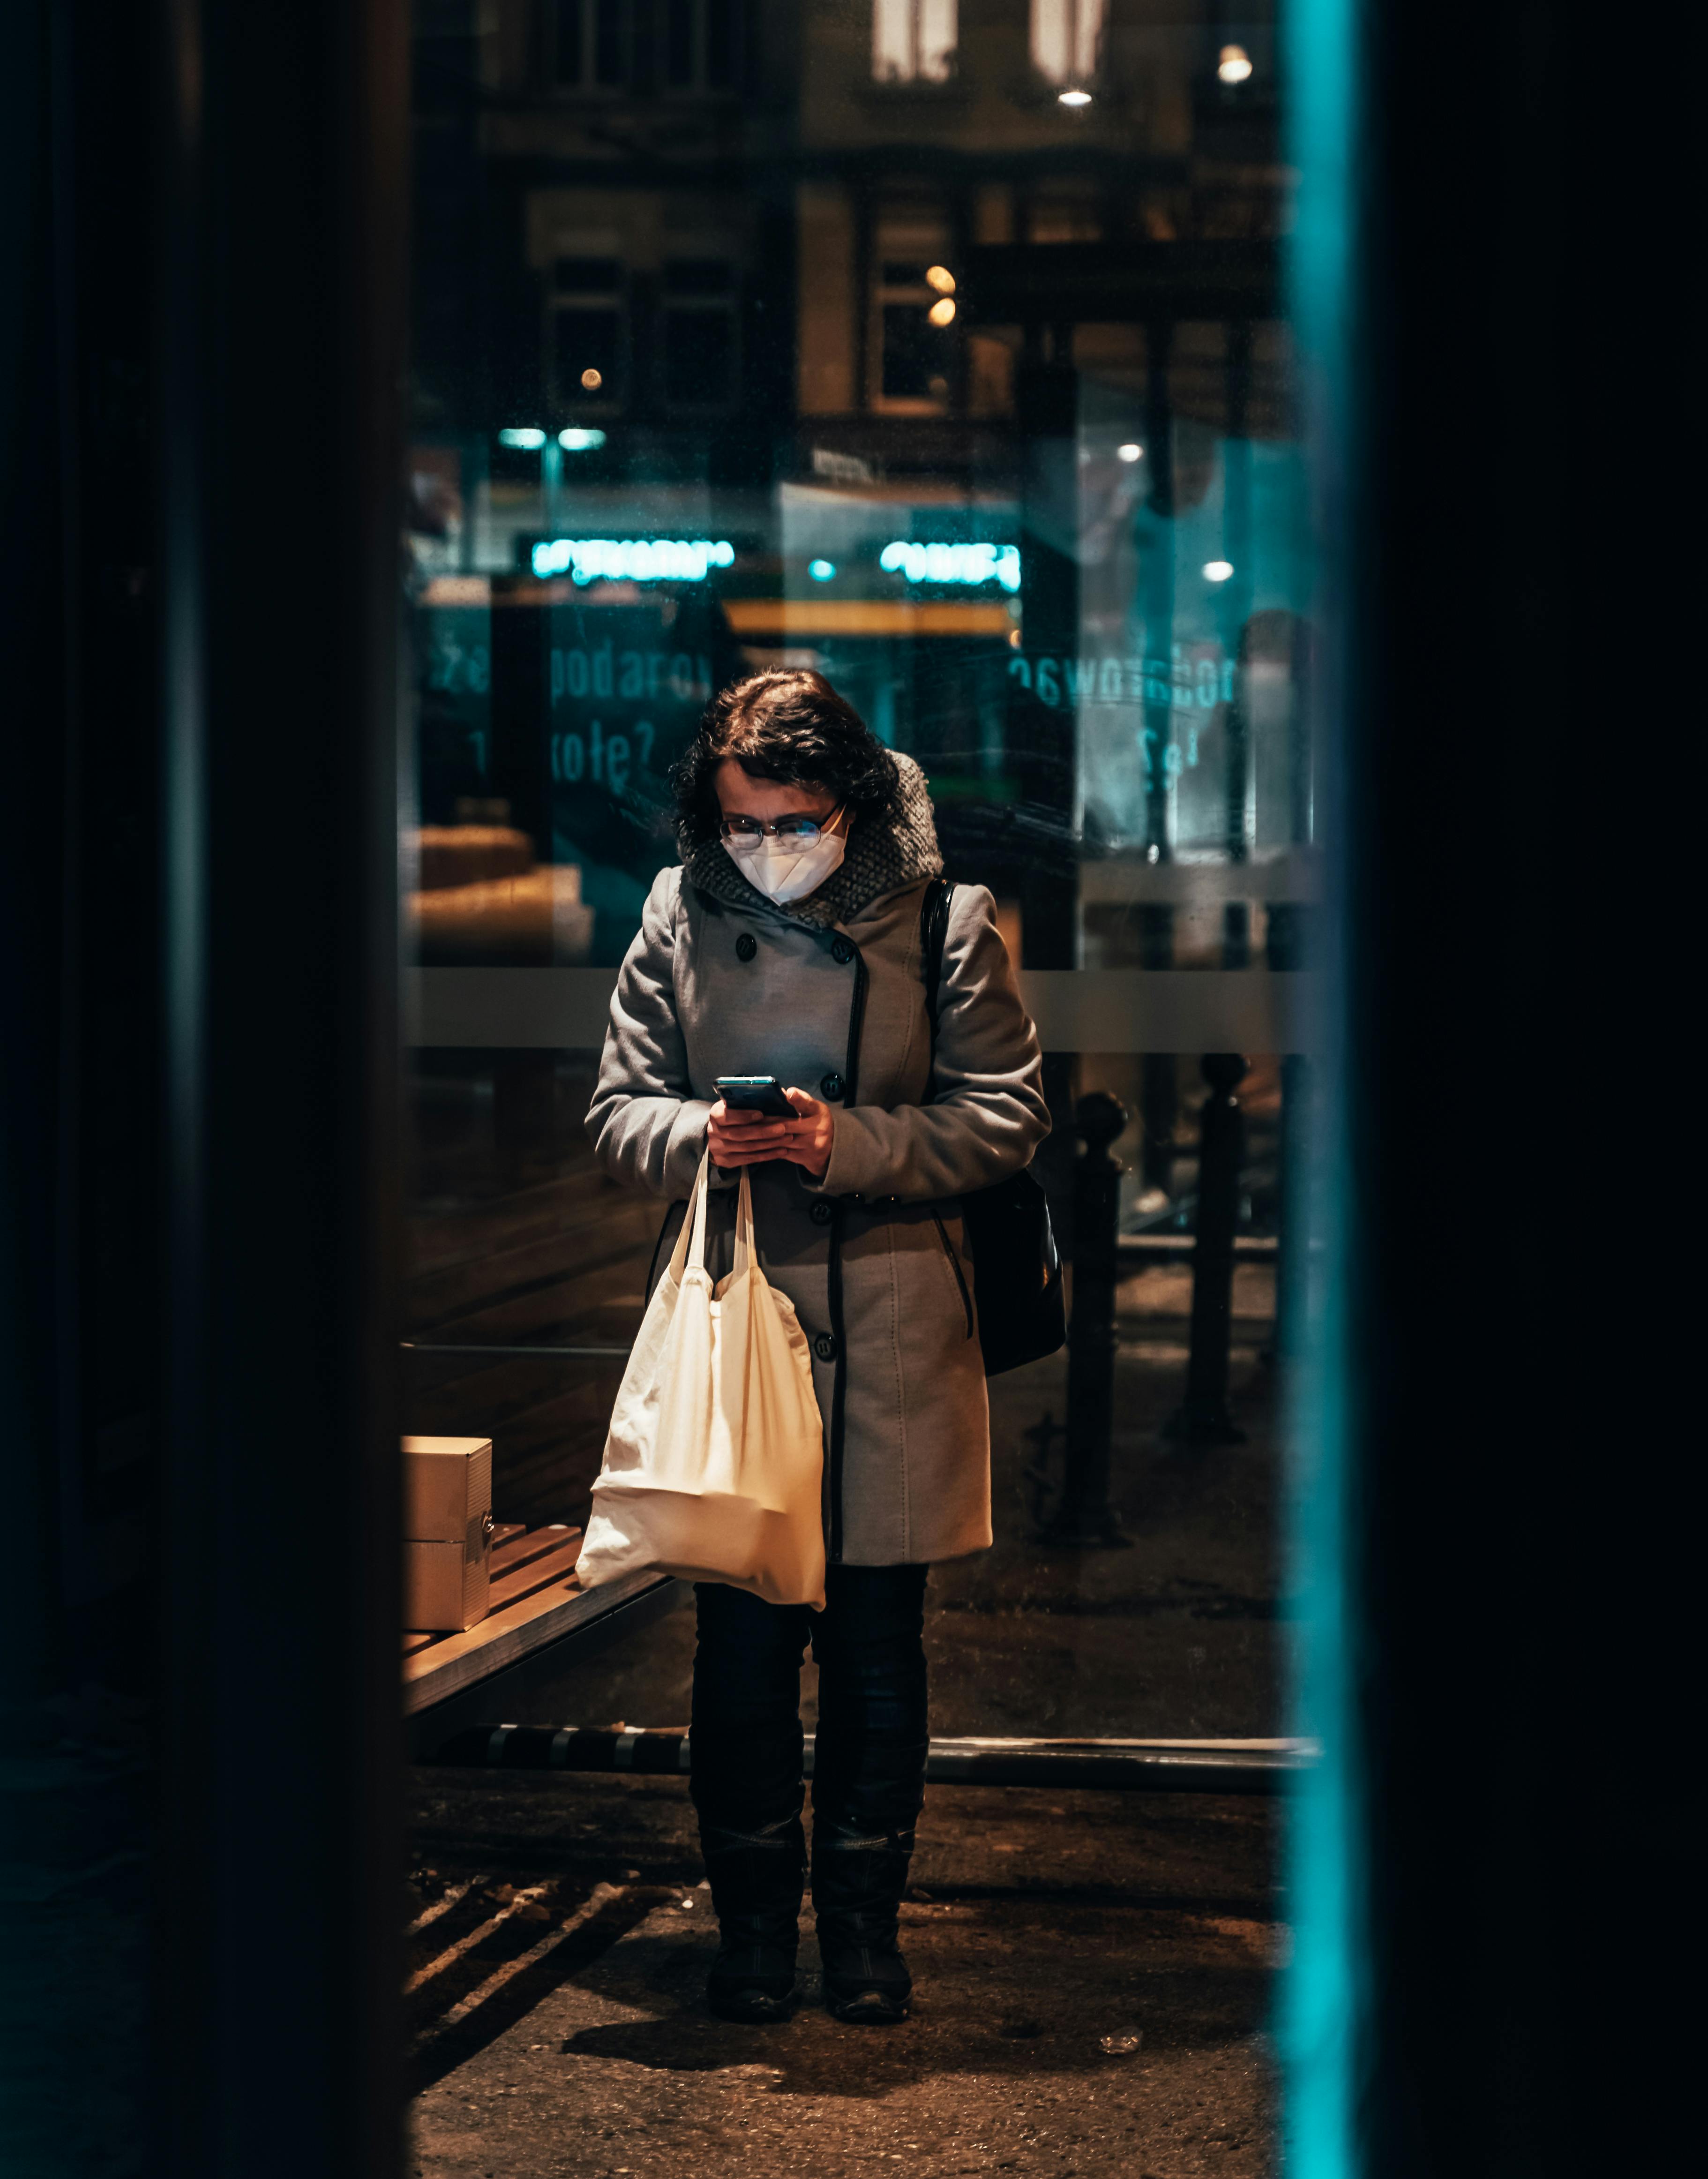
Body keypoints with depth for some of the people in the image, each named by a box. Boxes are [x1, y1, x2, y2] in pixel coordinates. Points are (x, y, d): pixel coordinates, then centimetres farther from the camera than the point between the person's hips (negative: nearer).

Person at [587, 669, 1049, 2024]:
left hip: (892, 1329, -1)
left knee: (878, 1647, 5)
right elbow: (618, 1109, 9)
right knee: (741, 1645, 3)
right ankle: (753, 1925, 16)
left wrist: (852, 1142, -14)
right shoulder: (680, 912, 4)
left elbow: (1007, 1114, 0)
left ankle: (864, 1924, 18)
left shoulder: (944, 919, -1)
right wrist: (698, 1136, -14)